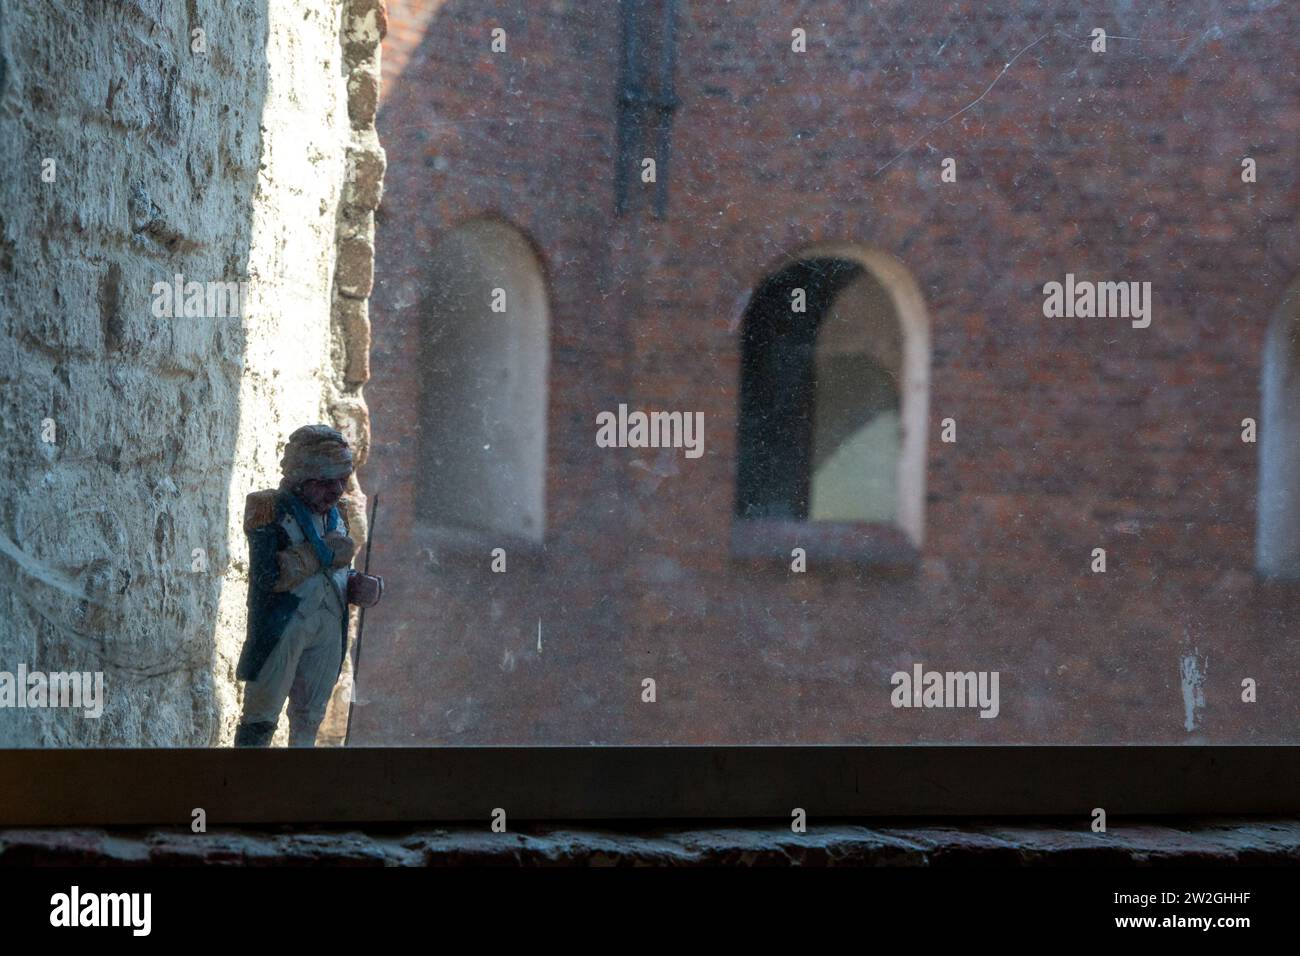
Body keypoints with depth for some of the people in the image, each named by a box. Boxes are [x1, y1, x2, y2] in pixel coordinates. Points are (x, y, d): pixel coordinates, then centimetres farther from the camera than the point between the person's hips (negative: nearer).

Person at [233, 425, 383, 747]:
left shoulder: (334, 517, 14)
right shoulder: (272, 511, -8)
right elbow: (267, 575, -21)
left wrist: (366, 587, 2)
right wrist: (321, 554, -15)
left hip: (329, 630, 7)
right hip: (281, 625, -7)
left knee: (309, 719, 15)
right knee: (261, 719, -8)